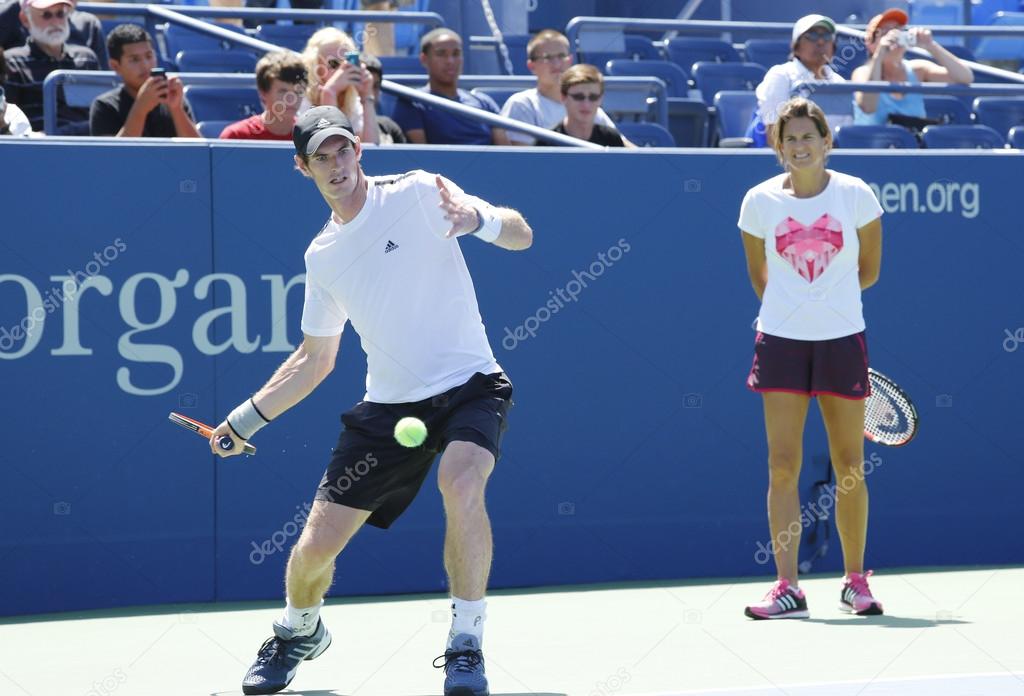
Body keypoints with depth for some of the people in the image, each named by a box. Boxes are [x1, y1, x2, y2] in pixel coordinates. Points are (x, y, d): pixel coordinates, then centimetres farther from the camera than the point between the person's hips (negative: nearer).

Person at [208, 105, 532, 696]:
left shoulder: (417, 194, -6)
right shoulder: (322, 256, 10)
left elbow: (521, 235, -11)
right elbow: (315, 359, 21)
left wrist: (478, 218, -33)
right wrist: (245, 419, 17)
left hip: (470, 386, -4)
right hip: (389, 404, 4)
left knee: (461, 482, -36)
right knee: (315, 546, 1)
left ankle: (467, 647, -22)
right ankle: (300, 630, 37)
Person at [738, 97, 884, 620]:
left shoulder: (854, 195, -2)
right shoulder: (760, 201, 0)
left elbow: (869, 269, 9)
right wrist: (789, 306, 11)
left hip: (842, 340, 0)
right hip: (781, 341, 0)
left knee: (849, 468, 4)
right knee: (782, 467, -4)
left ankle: (855, 582, 17)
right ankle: (787, 587, -2)